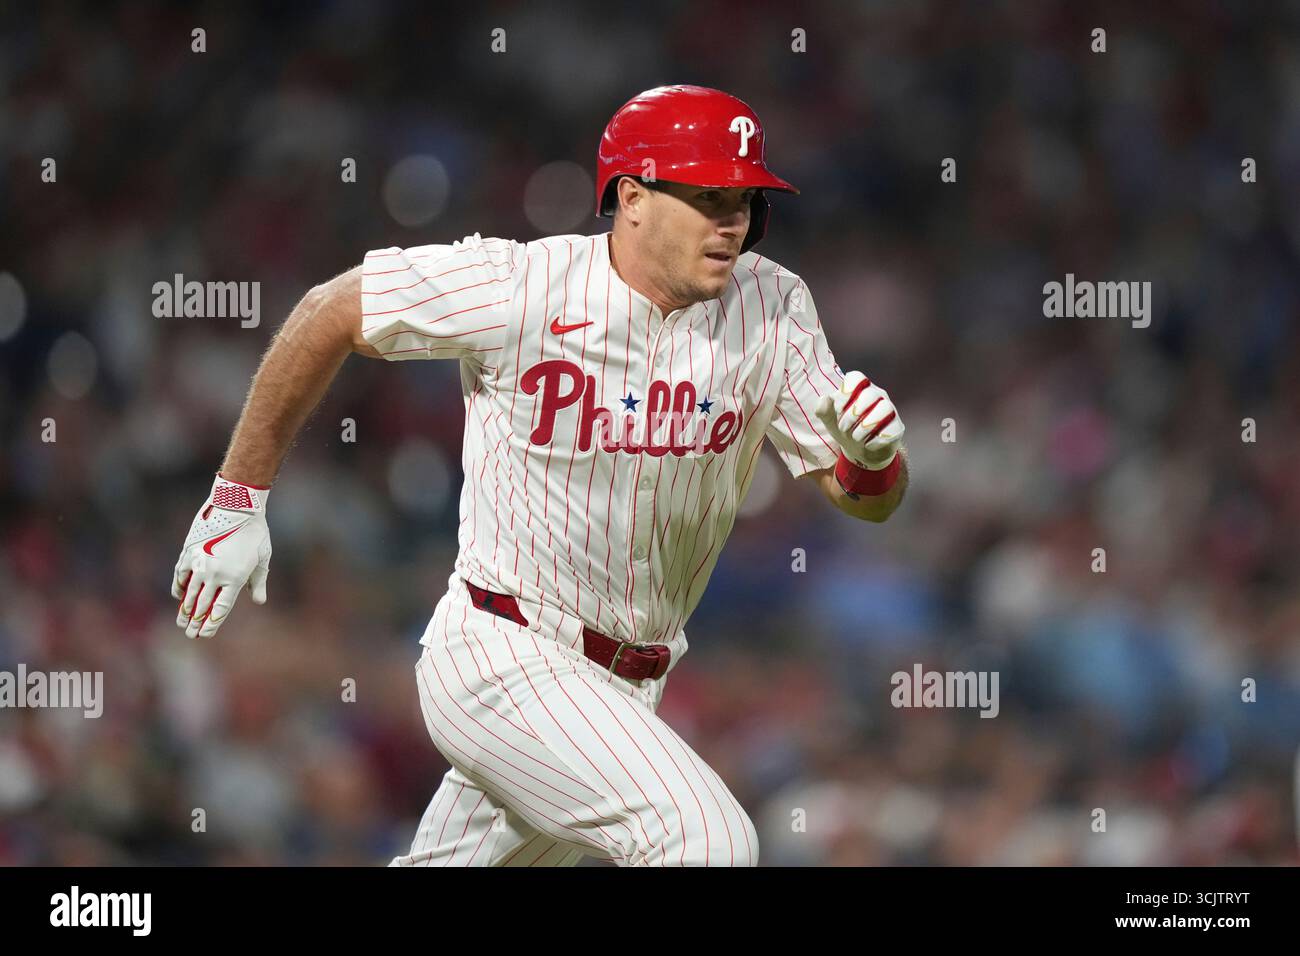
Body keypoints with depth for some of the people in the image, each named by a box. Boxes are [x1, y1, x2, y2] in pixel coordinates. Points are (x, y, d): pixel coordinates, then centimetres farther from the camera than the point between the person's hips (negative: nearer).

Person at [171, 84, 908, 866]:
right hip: (502, 662, -6)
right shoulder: (518, 288, -16)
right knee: (709, 838, -25)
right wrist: (239, 498, -2)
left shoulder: (771, 310, -3)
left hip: (625, 691, 6)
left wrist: (874, 455, -24)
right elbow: (330, 313, -3)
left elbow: (869, 501, 1)